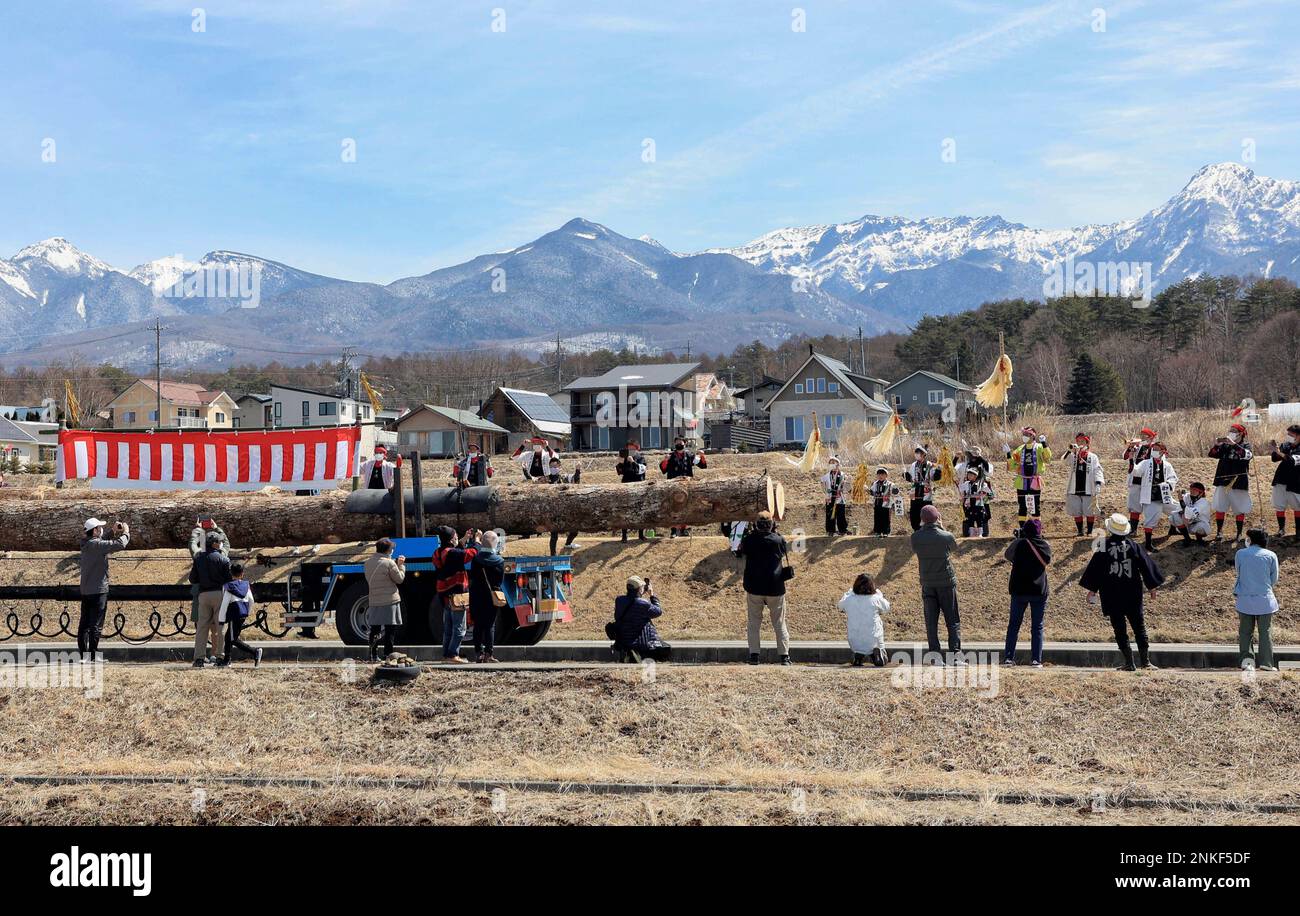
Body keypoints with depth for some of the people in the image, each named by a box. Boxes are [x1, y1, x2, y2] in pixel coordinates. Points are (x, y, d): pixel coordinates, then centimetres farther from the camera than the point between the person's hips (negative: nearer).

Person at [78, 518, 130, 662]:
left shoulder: (87, 543, 10)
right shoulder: (96, 544, -17)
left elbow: (107, 545, 24)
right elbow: (120, 544, -24)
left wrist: (115, 532, 13)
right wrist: (125, 532, -7)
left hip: (85, 591, 9)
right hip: (98, 591, -9)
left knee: (84, 623, 12)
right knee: (96, 625, -5)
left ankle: (83, 654, 16)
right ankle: (92, 657, -5)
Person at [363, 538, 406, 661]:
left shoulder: (367, 562, 6)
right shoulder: (389, 563, -13)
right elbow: (399, 579, -7)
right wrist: (401, 565, 7)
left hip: (373, 601, 5)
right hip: (390, 600, -5)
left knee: (375, 628, 10)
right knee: (390, 628, 1)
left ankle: (373, 655, 8)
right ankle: (388, 654, -1)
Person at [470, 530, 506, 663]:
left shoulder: (476, 558, -7)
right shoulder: (500, 561, -7)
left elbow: (472, 577, 2)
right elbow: (501, 580, -1)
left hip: (476, 597, 1)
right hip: (491, 598, -1)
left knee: (478, 625, 7)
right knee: (490, 626, 4)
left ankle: (478, 653, 6)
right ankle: (488, 653, -1)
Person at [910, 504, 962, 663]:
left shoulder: (916, 537, -7)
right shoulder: (947, 536, -11)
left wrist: (923, 527, 10)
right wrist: (941, 527, 11)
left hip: (927, 583, 2)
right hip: (947, 582, -2)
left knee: (931, 621, 5)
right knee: (953, 620, 4)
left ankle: (934, 654, 1)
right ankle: (956, 653, -5)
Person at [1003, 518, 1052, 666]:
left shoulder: (1018, 543, -6)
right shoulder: (1045, 545, -2)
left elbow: (1007, 555, 12)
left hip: (1019, 590, 0)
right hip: (1039, 591, 0)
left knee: (1014, 625, 9)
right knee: (1037, 627, 5)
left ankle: (1008, 657, 5)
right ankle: (1036, 659, -1)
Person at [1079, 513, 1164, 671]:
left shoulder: (1104, 547, -7)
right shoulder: (1134, 545, 0)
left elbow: (1095, 569, -4)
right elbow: (1146, 565, 5)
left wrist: (1092, 589, 6)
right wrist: (1152, 586, 15)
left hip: (1112, 596, -2)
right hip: (1133, 594, 2)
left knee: (1119, 628, 3)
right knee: (1139, 626, 10)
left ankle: (1129, 662, 0)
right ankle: (1145, 660, 9)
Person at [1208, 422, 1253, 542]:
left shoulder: (1245, 446, -1)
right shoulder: (1225, 446, 9)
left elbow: (1247, 455, -22)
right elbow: (1212, 454, 0)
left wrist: (1234, 444, -28)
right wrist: (1216, 444, -18)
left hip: (1239, 482, -3)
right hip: (1223, 481, 3)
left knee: (1239, 509, 2)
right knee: (1219, 508, 4)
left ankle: (1239, 534, 10)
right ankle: (1219, 532, 12)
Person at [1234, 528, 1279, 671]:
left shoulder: (1240, 554, -1)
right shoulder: (1271, 555, -1)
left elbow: (1238, 575, 7)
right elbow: (1274, 580, 5)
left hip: (1245, 599, 1)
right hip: (1265, 600, 0)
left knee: (1245, 631, 8)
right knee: (1265, 631, 5)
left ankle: (1246, 658, -5)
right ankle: (1266, 663, 1)